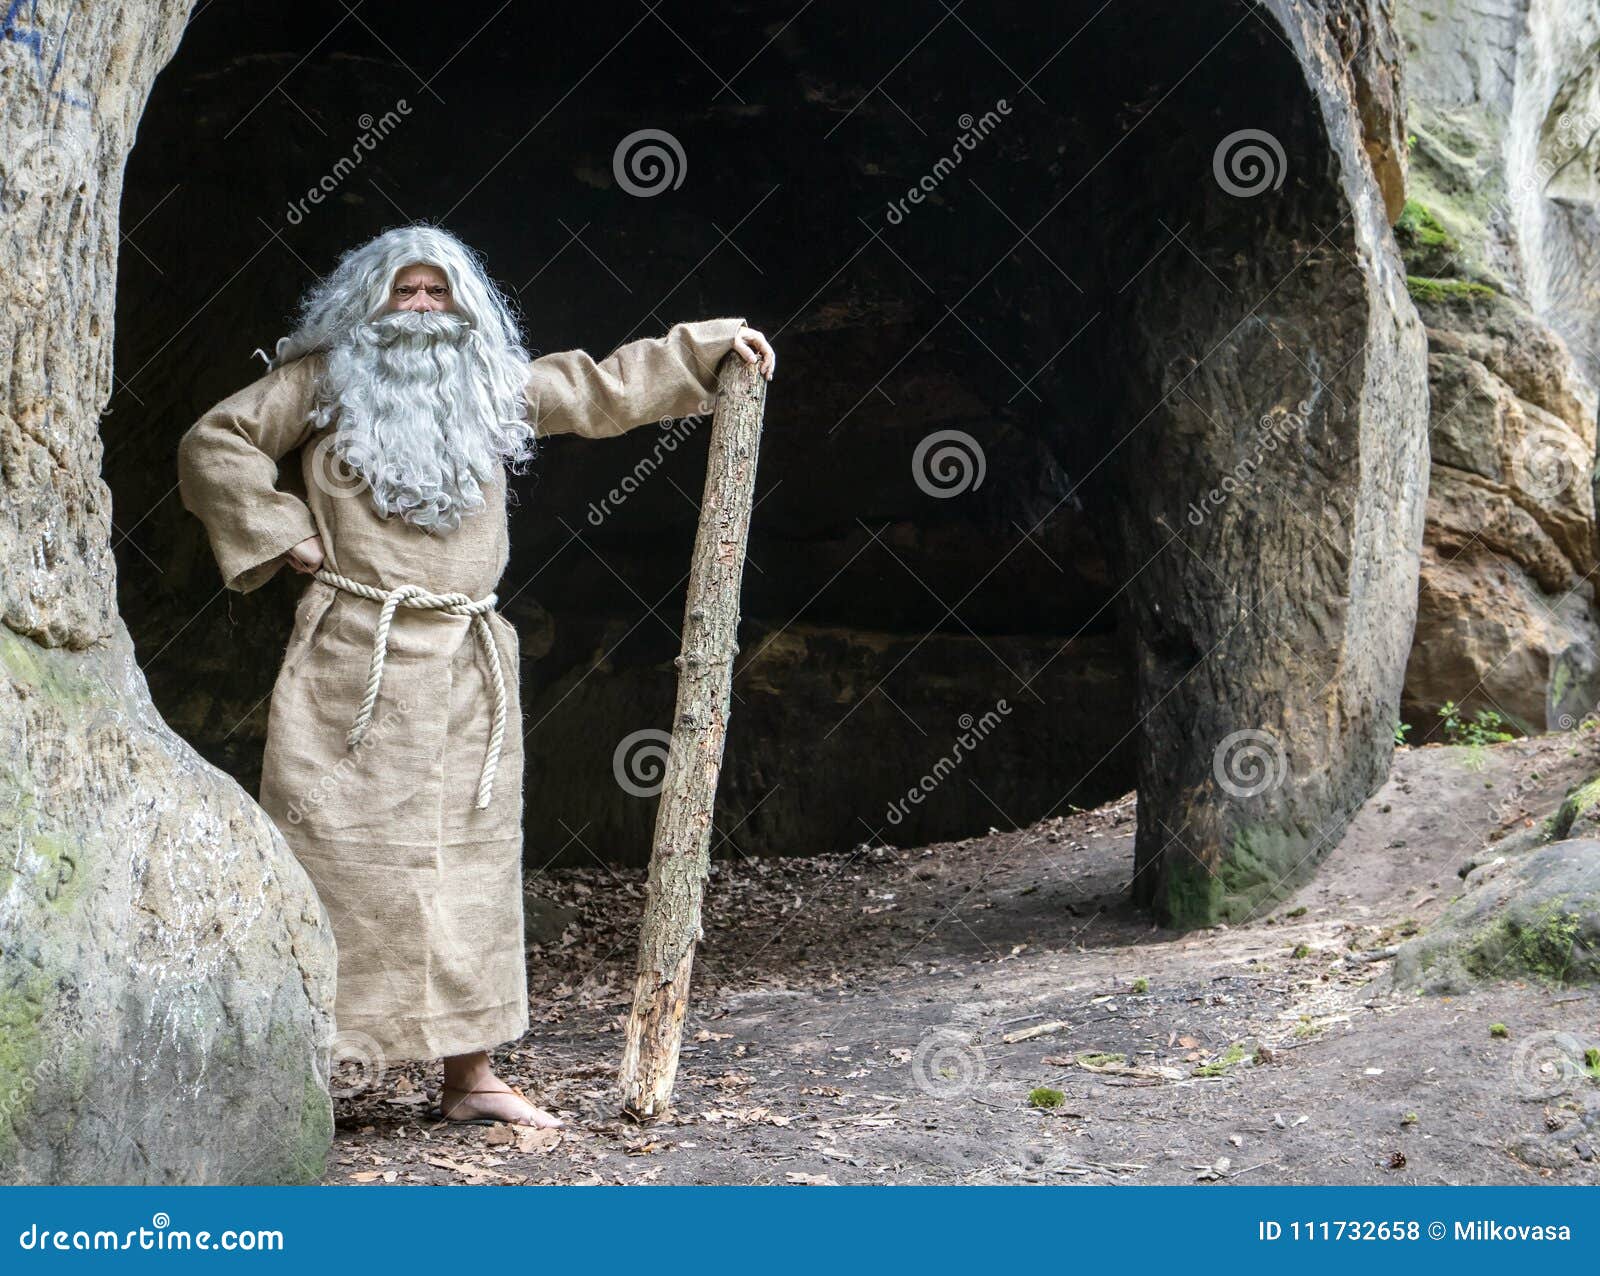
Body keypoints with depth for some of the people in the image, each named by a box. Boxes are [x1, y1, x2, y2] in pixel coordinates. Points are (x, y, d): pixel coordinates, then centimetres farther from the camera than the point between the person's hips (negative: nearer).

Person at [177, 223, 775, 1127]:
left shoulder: (497, 386, 17)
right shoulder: (322, 379, 4)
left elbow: (606, 390, 26)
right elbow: (214, 442, 3)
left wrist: (711, 346, 26)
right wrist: (282, 532, -4)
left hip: (469, 667, 4)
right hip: (353, 661, -4)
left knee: (472, 858, 4)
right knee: (335, 852, -6)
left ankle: (470, 1074, 10)